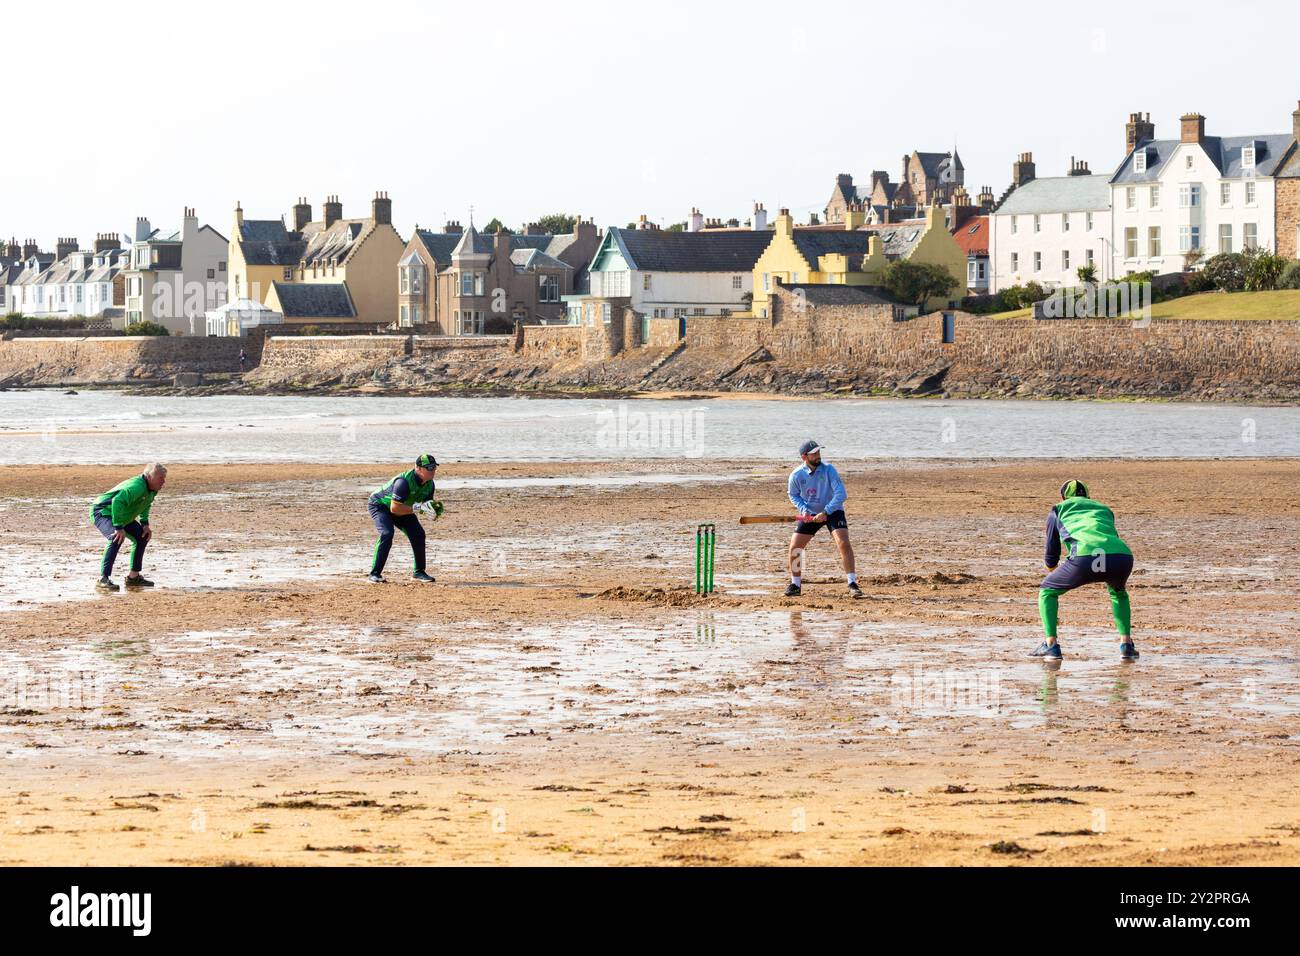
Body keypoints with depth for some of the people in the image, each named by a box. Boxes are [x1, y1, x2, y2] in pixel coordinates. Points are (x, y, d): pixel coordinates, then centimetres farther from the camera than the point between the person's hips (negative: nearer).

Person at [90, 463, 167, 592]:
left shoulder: (152, 490, 0)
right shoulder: (137, 486, -33)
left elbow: (145, 504, 22)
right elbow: (118, 501, -45)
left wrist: (145, 524, 8)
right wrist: (119, 527, -43)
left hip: (122, 516, 11)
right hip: (102, 511, -11)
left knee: (142, 536, 12)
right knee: (117, 538, -33)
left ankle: (134, 577, 20)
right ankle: (103, 579, -35)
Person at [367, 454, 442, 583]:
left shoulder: (429, 484, -12)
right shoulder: (404, 481, -37)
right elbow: (394, 508, -38)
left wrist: (435, 507, -22)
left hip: (401, 507, 8)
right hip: (379, 504, -8)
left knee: (418, 534, -2)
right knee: (386, 534, -28)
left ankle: (419, 572, 11)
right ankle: (374, 574, -24)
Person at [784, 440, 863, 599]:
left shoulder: (828, 470, -19)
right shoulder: (796, 475, -12)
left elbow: (841, 494, -23)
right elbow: (793, 494, 7)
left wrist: (826, 512, -30)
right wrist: (803, 509, -11)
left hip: (832, 511, -3)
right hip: (810, 514, 3)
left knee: (843, 543, -22)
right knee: (794, 547, -4)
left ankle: (852, 584, -18)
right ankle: (795, 585, 15)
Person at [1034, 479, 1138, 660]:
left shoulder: (1058, 510, 28)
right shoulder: (1104, 509, 38)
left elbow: (1051, 557, 30)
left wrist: (1052, 568, 54)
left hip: (1085, 557, -3)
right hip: (1122, 556, 4)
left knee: (1047, 592, 22)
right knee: (1118, 591, 38)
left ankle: (1051, 645, 9)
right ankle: (1126, 644, 25)